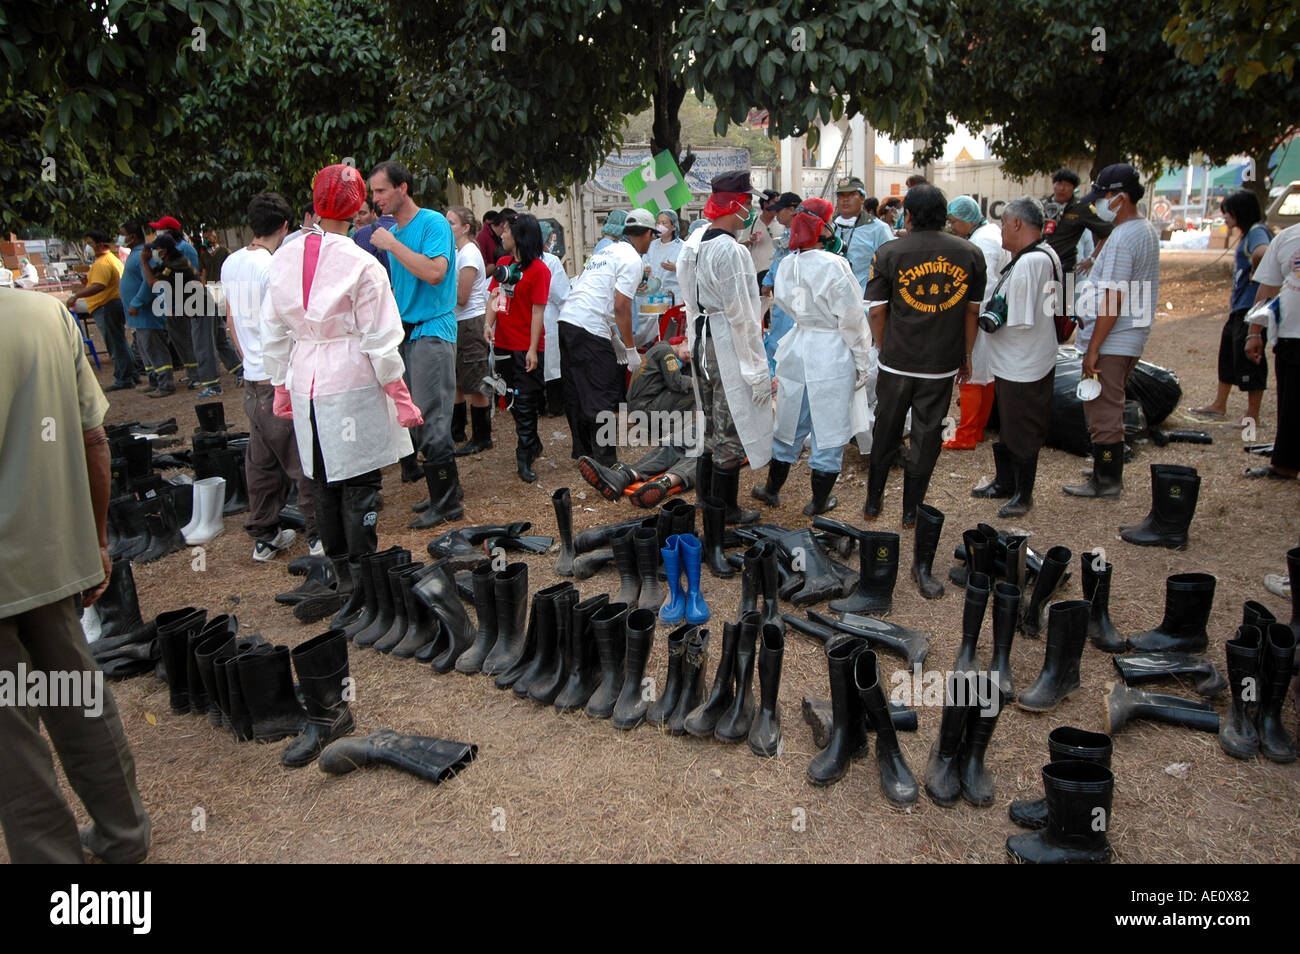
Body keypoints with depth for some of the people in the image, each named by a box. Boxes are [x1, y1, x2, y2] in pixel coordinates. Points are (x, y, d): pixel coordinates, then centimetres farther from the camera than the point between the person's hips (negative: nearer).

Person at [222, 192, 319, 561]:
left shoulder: (230, 263, 11)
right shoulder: (274, 267, -15)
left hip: (253, 378, 8)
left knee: (261, 461, 14)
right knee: (306, 460, 0)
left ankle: (264, 537, 22)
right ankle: (321, 534, 6)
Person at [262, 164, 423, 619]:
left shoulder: (284, 258, 4)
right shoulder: (362, 265, -12)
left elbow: (274, 334, 9)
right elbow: (379, 342, -11)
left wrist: (281, 388, 19)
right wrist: (401, 398, -3)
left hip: (304, 386, 5)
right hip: (353, 387, -5)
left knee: (322, 486, 13)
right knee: (359, 485, 3)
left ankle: (342, 580, 24)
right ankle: (361, 581, 7)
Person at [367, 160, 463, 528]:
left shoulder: (433, 223, -9)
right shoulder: (392, 231, 16)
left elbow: (434, 272, -24)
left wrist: (392, 245, -17)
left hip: (432, 329, -8)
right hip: (406, 331, 8)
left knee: (430, 420, -8)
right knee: (423, 418, 11)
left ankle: (446, 503, 0)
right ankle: (448, 488, 22)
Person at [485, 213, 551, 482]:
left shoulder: (539, 270, -12)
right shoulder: (503, 263, 8)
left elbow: (538, 311, -14)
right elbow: (494, 296, 10)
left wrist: (533, 349, -17)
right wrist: (488, 324, -8)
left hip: (526, 347, -7)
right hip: (504, 343, 7)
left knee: (525, 402, -3)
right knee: (514, 400, 16)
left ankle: (524, 459, 3)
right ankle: (532, 444, 32)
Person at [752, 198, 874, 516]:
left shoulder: (786, 265, 2)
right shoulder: (834, 266, -17)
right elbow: (852, 320, -14)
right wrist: (863, 364, -7)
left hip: (797, 348, 6)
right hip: (833, 354, -6)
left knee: (791, 424, 19)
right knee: (829, 430, 7)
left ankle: (772, 489, 32)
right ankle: (819, 502, 19)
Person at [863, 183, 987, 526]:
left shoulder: (888, 253, -7)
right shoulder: (971, 253, -1)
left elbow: (878, 311, -4)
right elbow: (972, 311, 4)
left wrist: (883, 350, 10)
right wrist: (966, 356, 14)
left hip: (896, 362, -1)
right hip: (943, 365, 1)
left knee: (885, 432, 15)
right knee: (926, 437, 11)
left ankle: (873, 502, 27)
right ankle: (911, 511, 20)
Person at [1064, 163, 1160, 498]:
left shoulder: (1122, 238, -19)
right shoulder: (1148, 231, 13)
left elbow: (1113, 300, -22)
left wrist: (1093, 348, -20)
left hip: (1111, 341, -10)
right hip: (1132, 337, 10)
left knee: (1102, 411, -2)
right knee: (1110, 408, 19)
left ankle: (1105, 481, 6)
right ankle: (1110, 473, 29)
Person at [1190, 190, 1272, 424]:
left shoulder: (1257, 231, -14)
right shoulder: (1246, 234, 16)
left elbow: (1263, 253, -37)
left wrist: (1255, 275, -21)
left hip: (1251, 308, -10)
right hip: (1239, 308, 10)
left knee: (1249, 360, -5)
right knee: (1227, 353, 19)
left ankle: (1252, 416, 2)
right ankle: (1219, 405, 32)